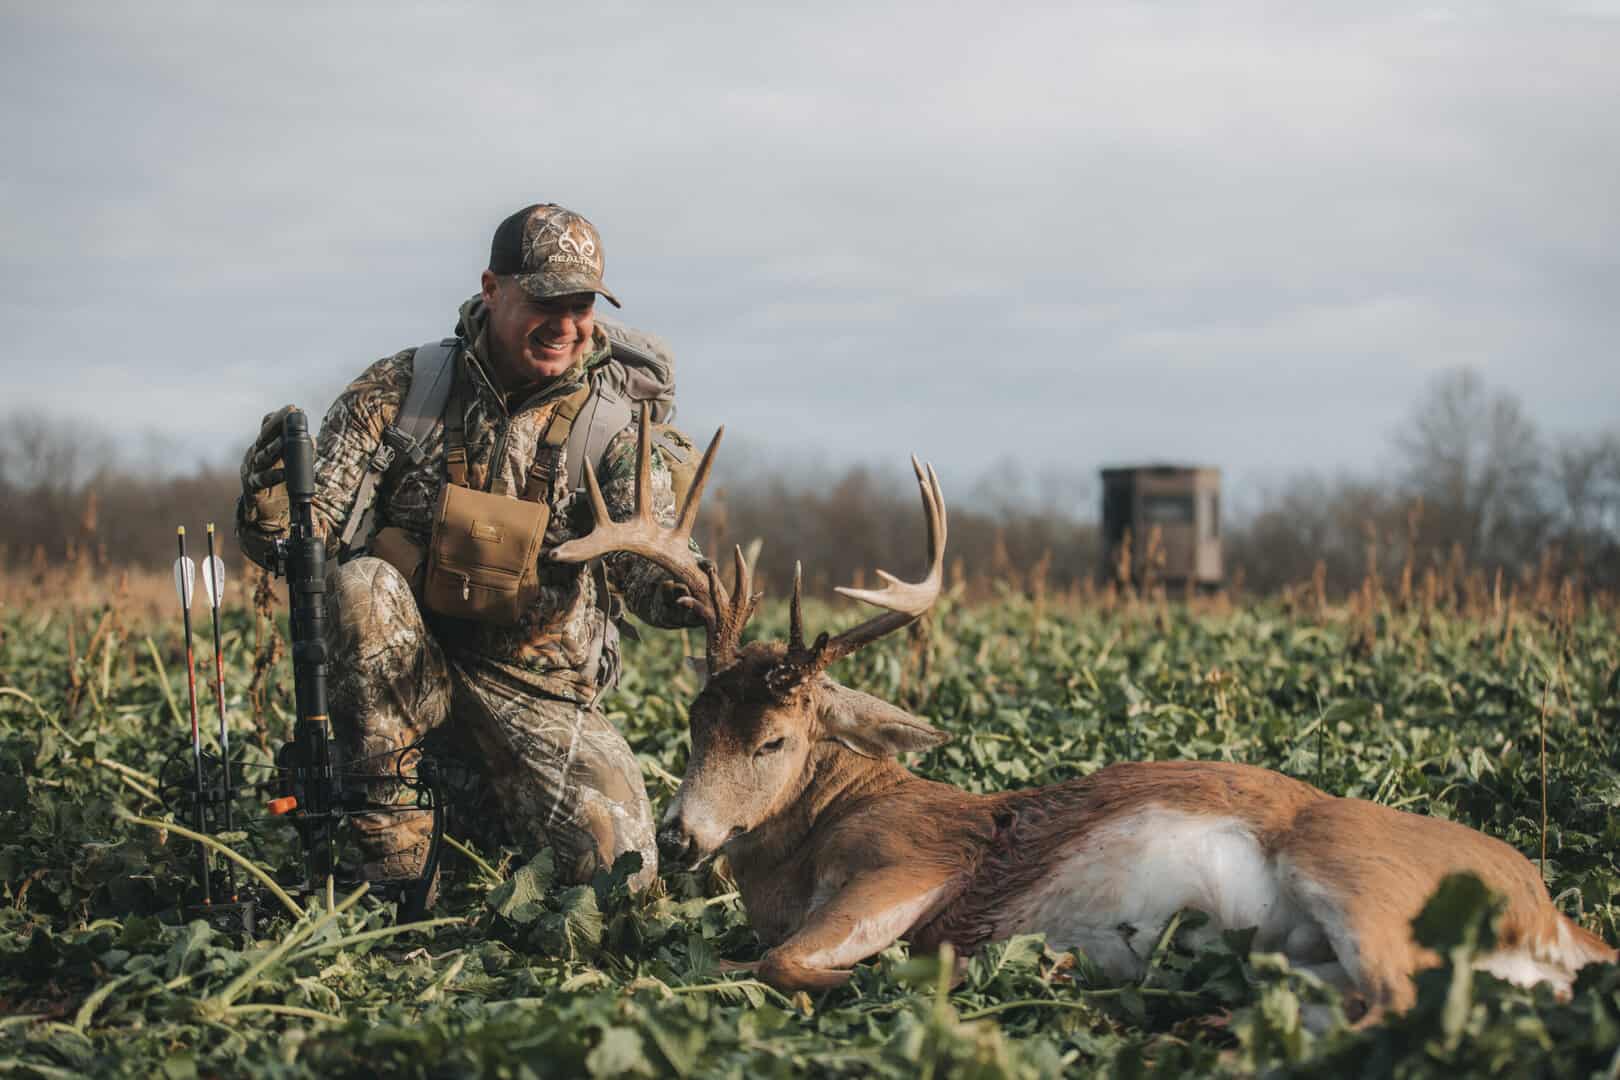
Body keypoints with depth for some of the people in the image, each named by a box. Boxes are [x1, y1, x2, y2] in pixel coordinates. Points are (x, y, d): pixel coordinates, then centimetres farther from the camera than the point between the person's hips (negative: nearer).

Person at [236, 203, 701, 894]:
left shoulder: (616, 426, -6)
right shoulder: (401, 388, -5)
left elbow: (647, 561, -20)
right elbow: (311, 529, -10)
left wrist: (683, 591, -46)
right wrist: (269, 498, -35)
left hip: (537, 689, 0)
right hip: (404, 659, 0)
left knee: (618, 867, -20)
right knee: (362, 581, -32)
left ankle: (488, 787, 15)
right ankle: (394, 863, -23)